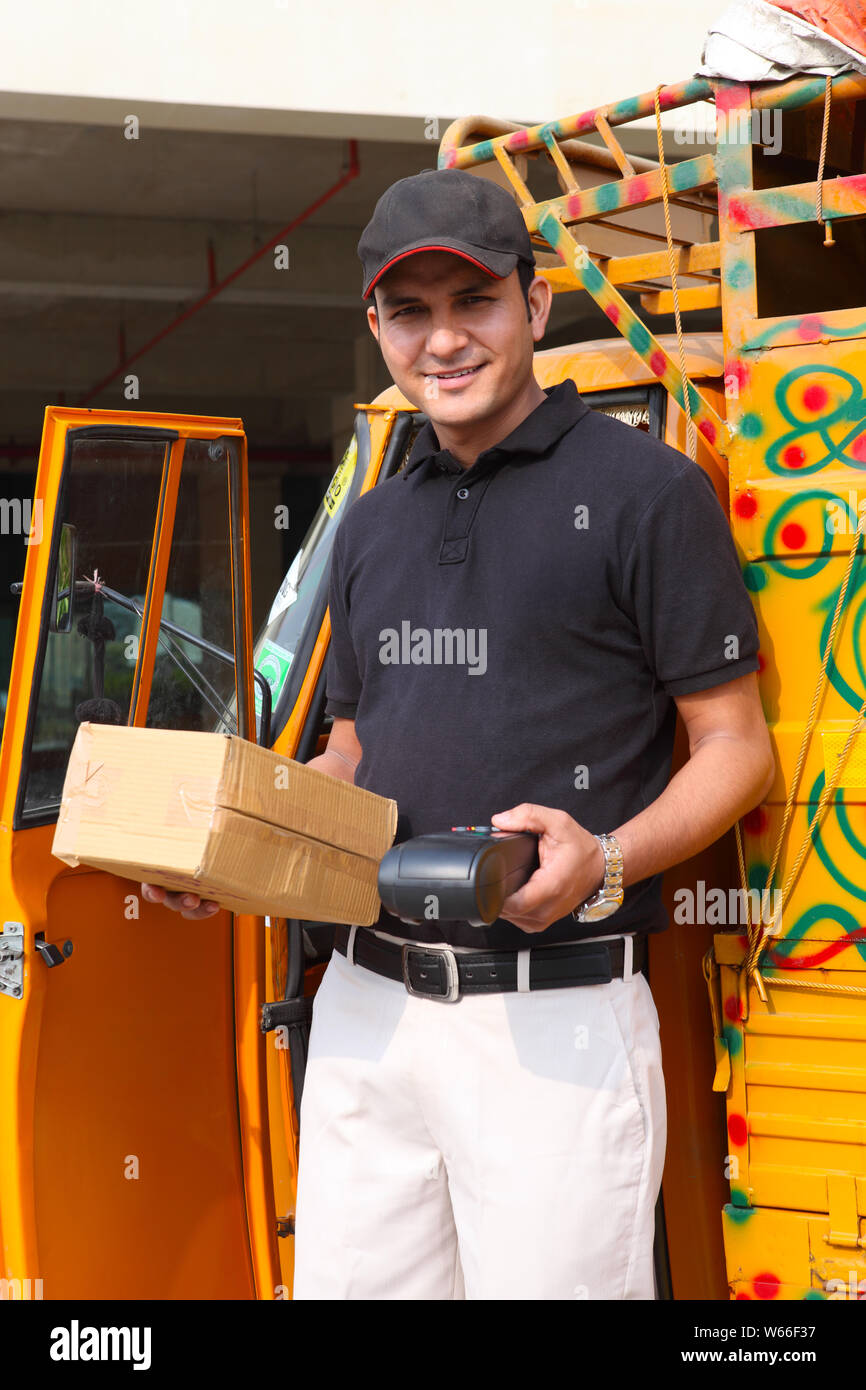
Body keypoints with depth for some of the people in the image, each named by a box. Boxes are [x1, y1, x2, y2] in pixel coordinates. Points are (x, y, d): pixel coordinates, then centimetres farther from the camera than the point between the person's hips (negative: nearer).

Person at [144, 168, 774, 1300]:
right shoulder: (372, 526, 18)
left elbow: (737, 747, -3)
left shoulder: (646, 489, -3)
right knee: (342, 1281, 9)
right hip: (367, 1006, 6)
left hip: (557, 1021, -6)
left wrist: (605, 863, -20)